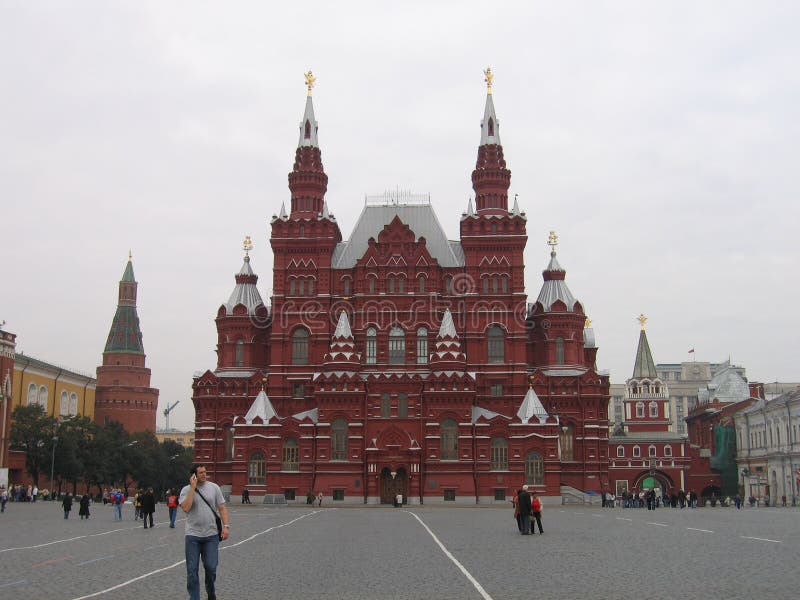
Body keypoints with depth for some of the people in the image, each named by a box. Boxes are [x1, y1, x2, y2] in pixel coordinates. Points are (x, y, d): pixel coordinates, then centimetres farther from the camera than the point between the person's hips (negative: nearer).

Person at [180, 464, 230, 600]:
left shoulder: (214, 487, 3)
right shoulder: (186, 490, -2)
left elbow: (222, 508, 4)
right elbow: (186, 508, -19)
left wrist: (226, 526, -8)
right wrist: (193, 487, -17)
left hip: (211, 535, 1)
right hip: (193, 535, -1)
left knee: (211, 568, 1)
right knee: (192, 570, 1)